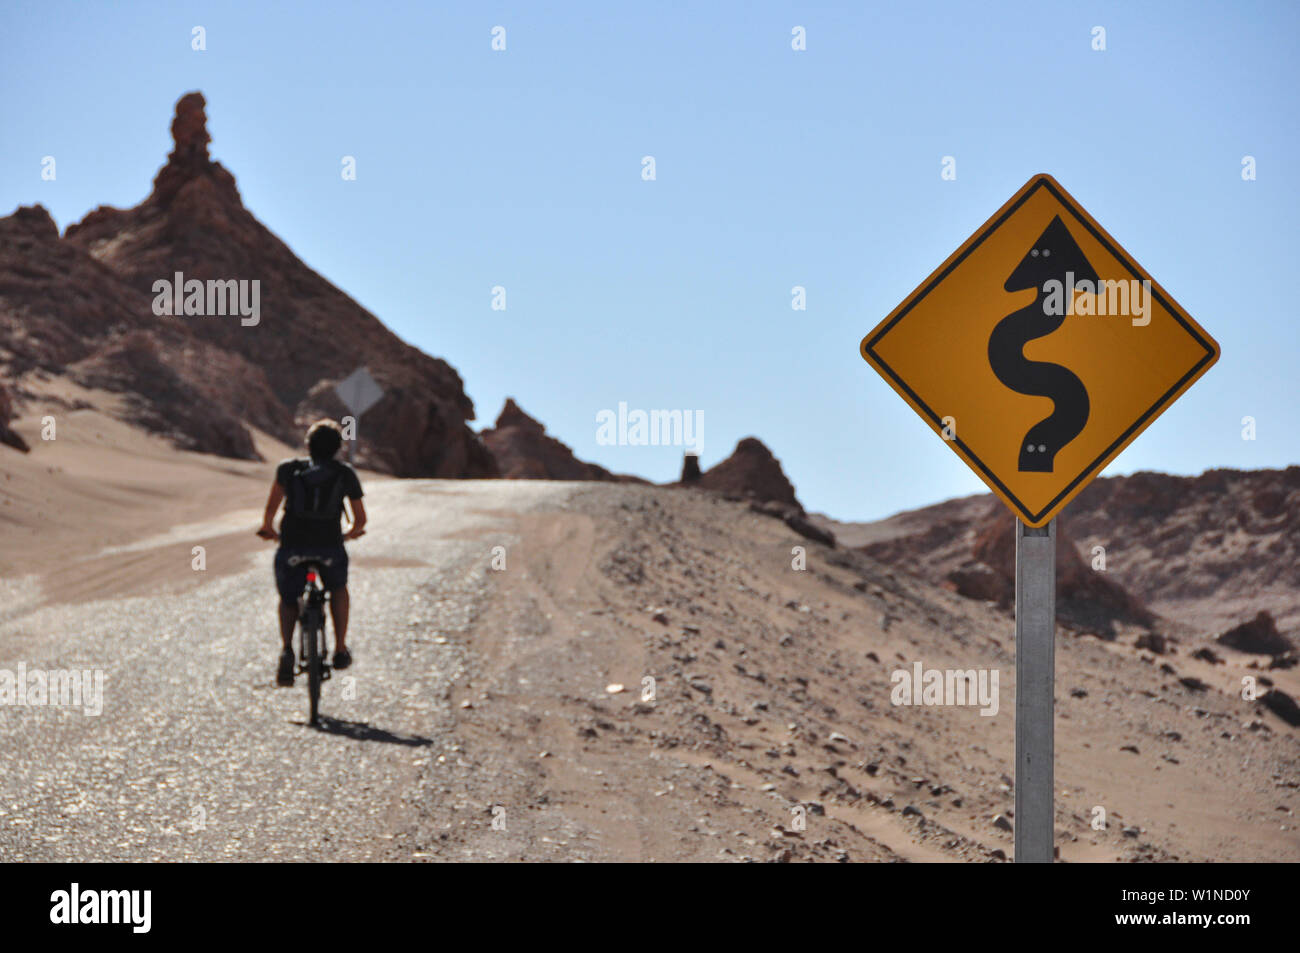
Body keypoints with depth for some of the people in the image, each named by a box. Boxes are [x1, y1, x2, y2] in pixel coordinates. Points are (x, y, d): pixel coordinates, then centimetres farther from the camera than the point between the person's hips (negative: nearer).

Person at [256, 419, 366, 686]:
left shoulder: (289, 468, 12)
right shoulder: (345, 473, 12)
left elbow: (273, 502, 2)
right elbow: (360, 517, 13)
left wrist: (268, 526, 20)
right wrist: (354, 531, 35)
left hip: (292, 546, 0)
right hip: (330, 548, 0)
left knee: (288, 599, 22)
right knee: (338, 589, 32)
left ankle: (287, 649, -5)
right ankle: (340, 650, 28)